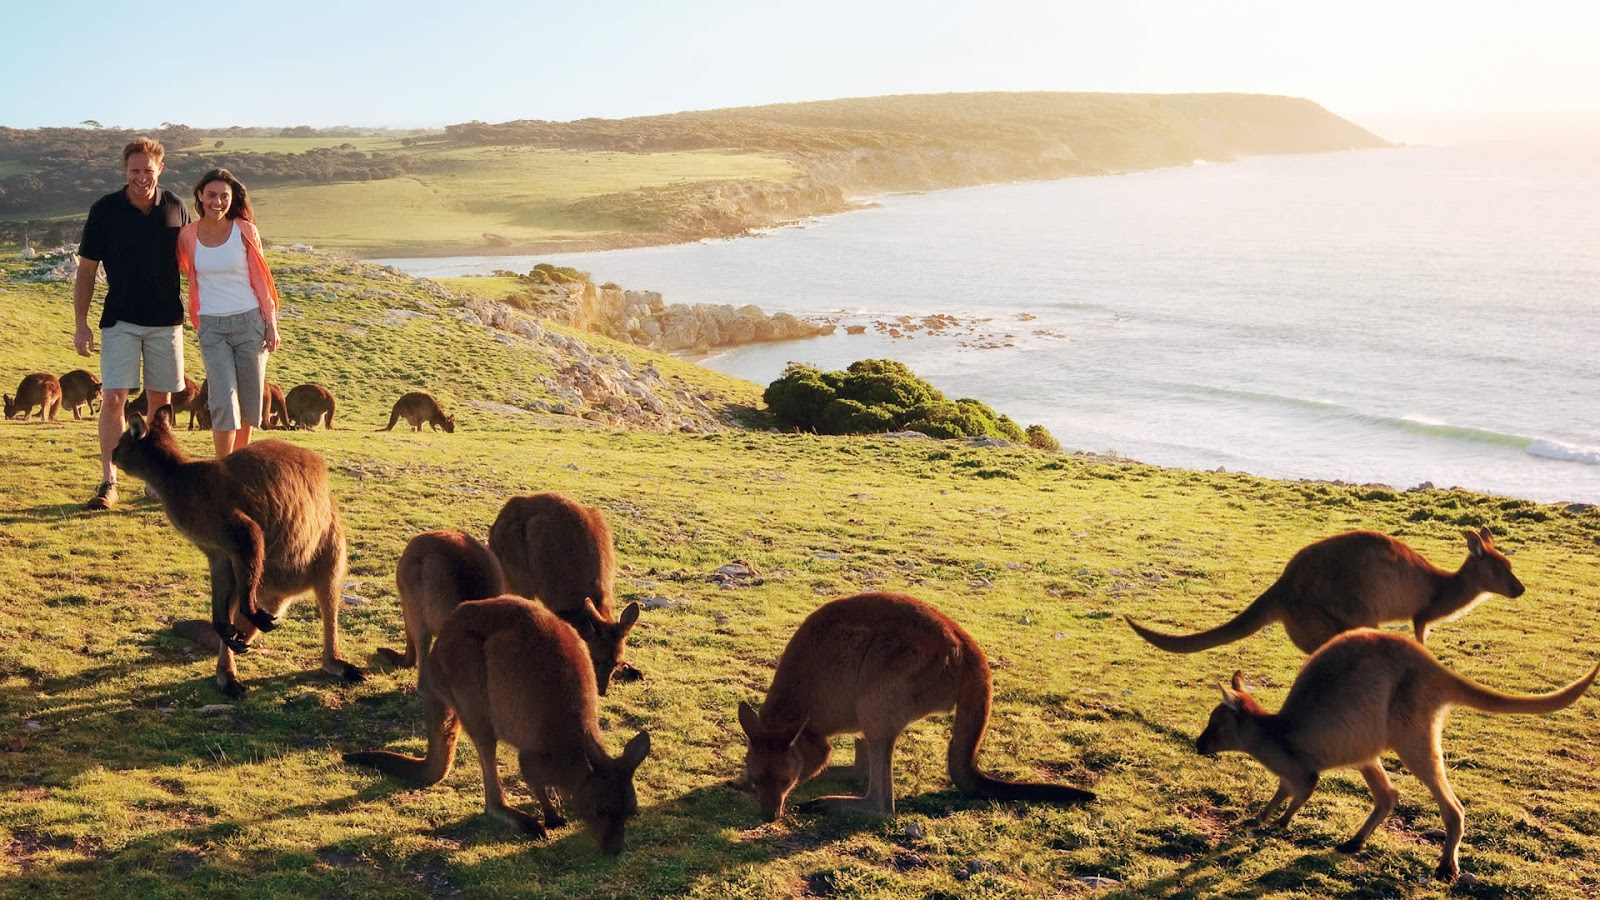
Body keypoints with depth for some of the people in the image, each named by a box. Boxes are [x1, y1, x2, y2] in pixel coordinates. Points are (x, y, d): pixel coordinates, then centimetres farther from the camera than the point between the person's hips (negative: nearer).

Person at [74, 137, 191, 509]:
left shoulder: (175, 207, 1)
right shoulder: (105, 211, -5)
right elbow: (86, 270, 0)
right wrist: (81, 324, -4)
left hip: (166, 320, 2)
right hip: (120, 321, -2)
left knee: (160, 400, 7)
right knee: (112, 398, -10)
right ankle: (109, 480, -5)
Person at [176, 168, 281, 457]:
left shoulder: (245, 231, -2)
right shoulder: (188, 235, 1)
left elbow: (260, 279, 2)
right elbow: (190, 276, 14)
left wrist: (271, 324, 0)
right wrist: (197, 323, 11)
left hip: (249, 322, 0)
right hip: (211, 326, 0)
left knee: (249, 400, 7)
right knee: (223, 401, -10)